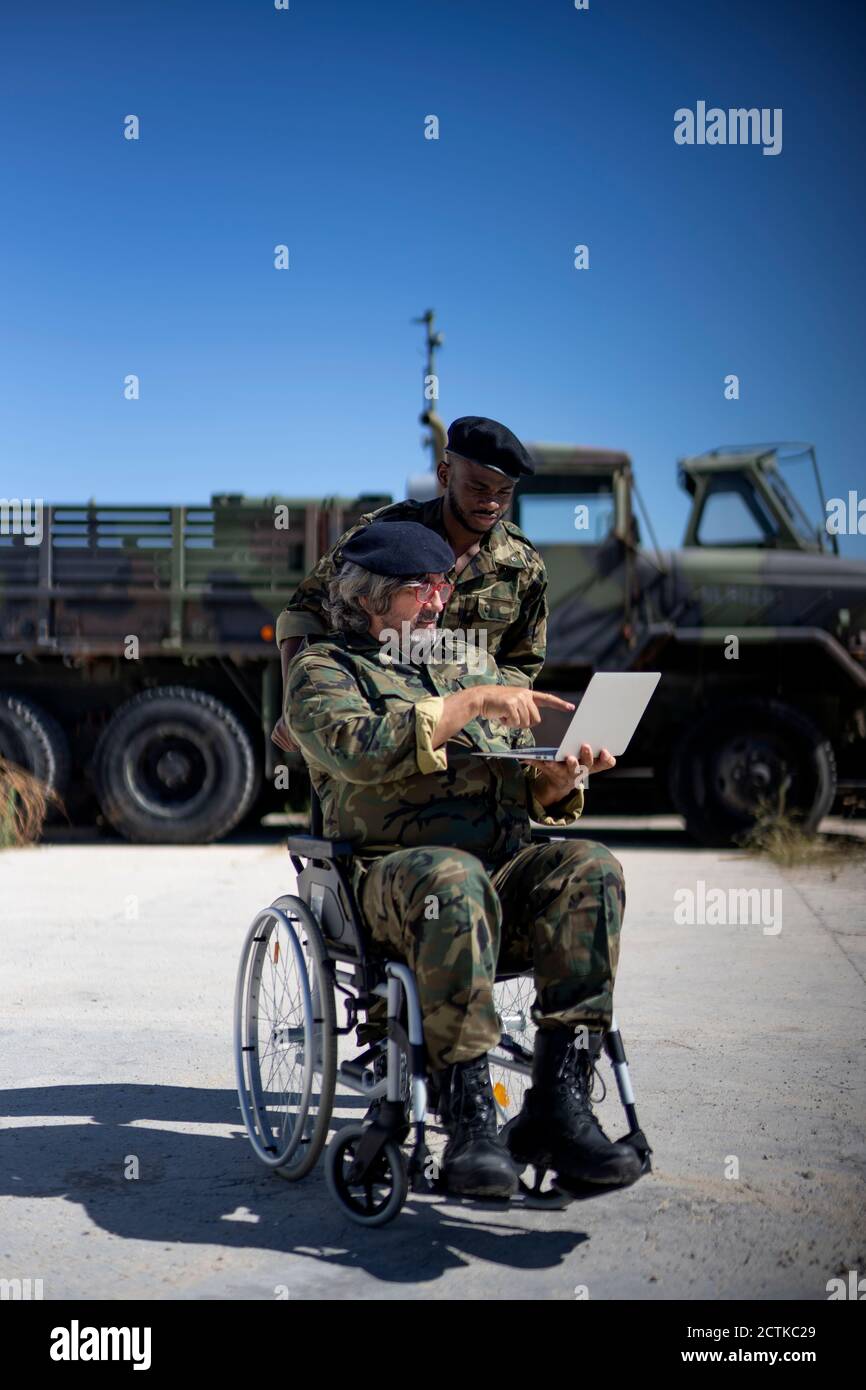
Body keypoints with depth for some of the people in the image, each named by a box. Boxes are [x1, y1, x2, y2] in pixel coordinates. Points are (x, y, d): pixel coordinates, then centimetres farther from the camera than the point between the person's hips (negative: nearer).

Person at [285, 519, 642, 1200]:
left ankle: (558, 1103, -31)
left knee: (591, 867, -28)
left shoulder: (473, 665, 27)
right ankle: (469, 1113, -35)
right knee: (454, 880, -40)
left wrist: (561, 776, -1)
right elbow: (360, 750, -13)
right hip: (392, 878, -5)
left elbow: (530, 793, 22)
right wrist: (468, 705, -14)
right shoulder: (325, 670, 11)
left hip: (507, 869, 5)